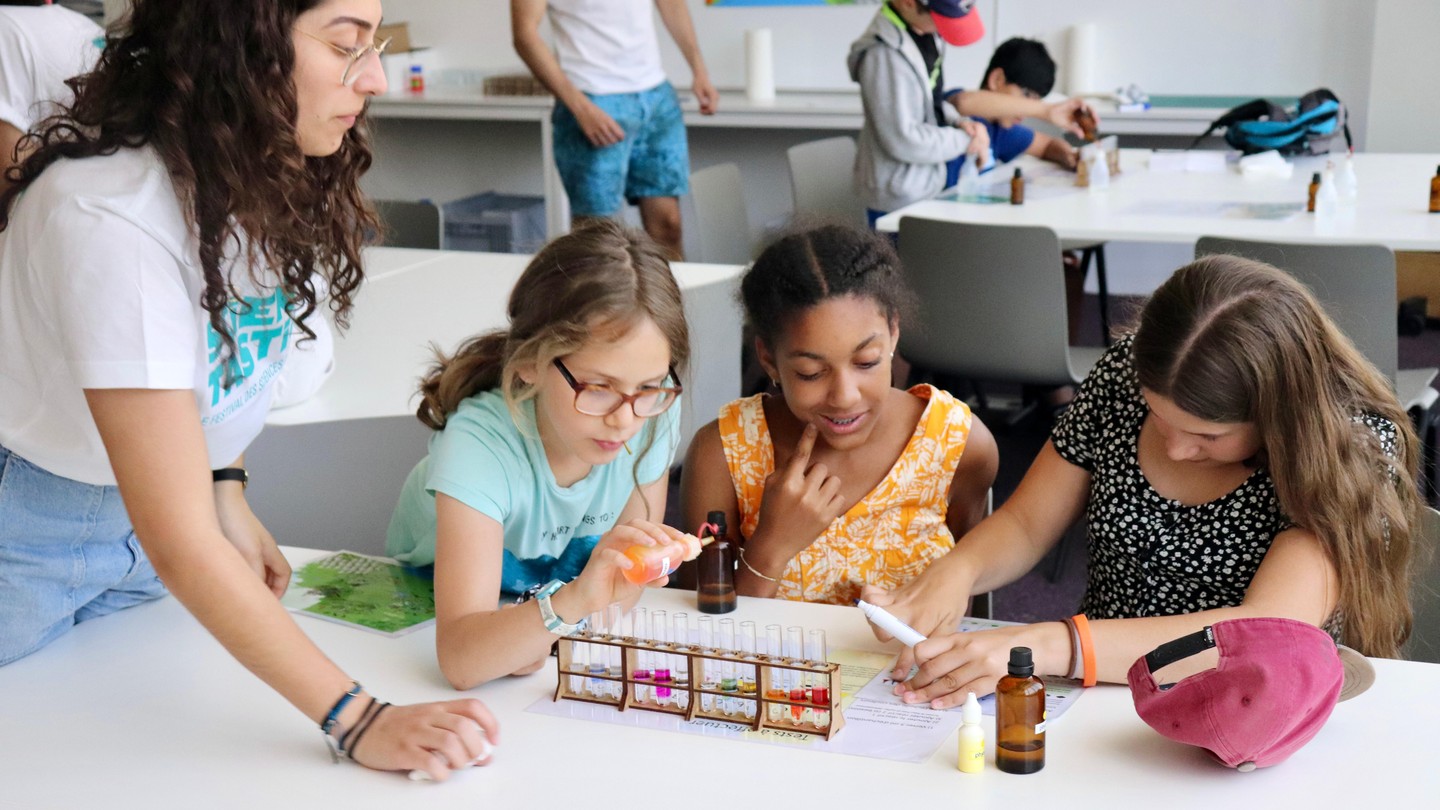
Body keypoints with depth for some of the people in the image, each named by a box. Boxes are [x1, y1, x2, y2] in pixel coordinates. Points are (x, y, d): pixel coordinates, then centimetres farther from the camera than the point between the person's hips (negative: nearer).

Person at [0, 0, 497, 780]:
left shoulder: (276, 176, -13)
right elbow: (181, 546, -36)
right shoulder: (112, 216, -36)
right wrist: (357, 720, -37)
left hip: (155, 495, 6)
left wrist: (226, 492, -5)